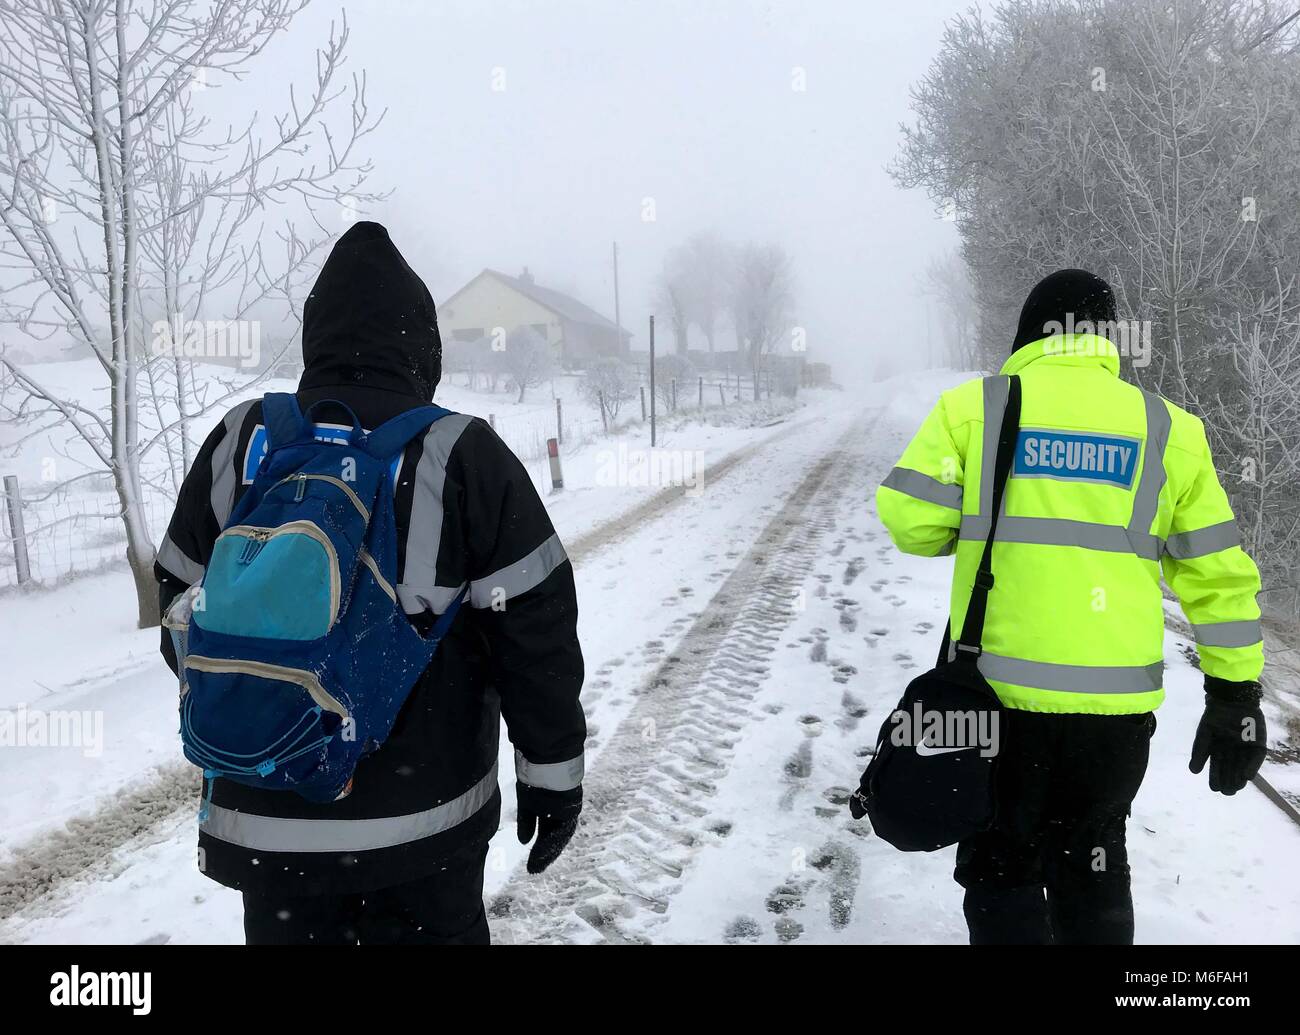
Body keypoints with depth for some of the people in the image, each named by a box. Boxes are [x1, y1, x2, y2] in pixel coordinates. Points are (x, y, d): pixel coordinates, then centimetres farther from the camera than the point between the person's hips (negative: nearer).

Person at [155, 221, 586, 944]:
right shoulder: (462, 454, -13)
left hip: (265, 812, 3)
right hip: (425, 816, -2)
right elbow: (537, 631, -12)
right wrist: (554, 770, 0)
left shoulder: (237, 444, -2)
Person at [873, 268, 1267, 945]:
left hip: (999, 690, -2)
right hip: (1117, 700, 3)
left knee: (1001, 866, 15)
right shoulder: (1167, 428, 4)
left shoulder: (974, 408, -2)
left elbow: (911, 522, -6)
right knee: (1091, 867, 22)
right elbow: (1218, 575, 5)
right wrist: (1236, 696, 12)